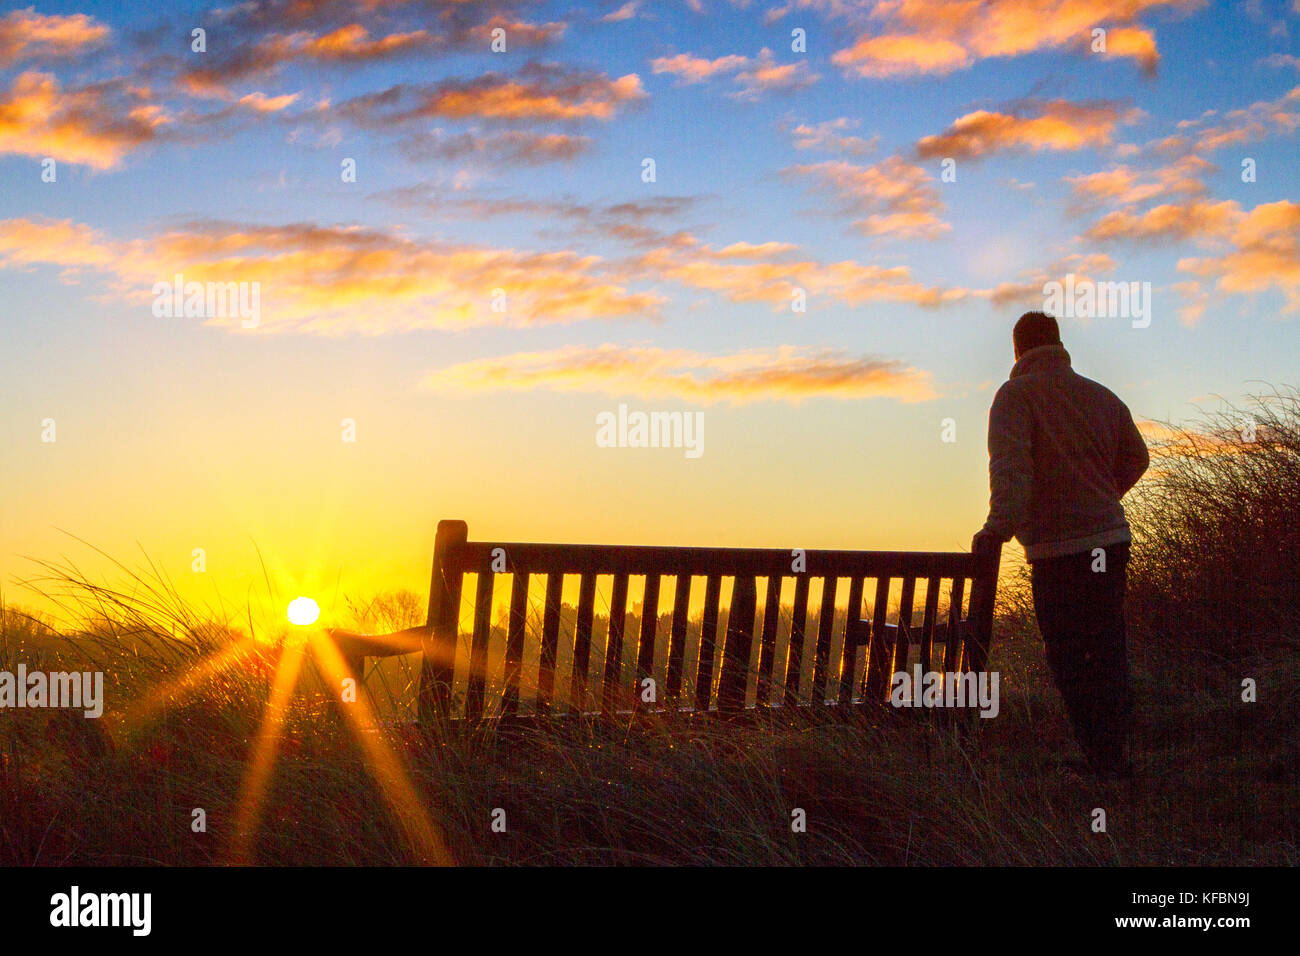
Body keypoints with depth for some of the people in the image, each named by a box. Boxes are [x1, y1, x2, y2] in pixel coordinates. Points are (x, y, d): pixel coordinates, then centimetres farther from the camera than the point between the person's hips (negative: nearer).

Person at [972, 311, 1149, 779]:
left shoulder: (1016, 394, -7)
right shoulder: (1102, 396, 11)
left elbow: (1010, 461, -23)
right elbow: (1137, 457, 22)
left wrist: (1001, 523, -32)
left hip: (1057, 550, -6)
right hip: (1112, 541, 6)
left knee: (1070, 660, -1)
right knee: (1108, 653, 16)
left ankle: (1105, 763, -2)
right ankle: (1118, 751, 23)